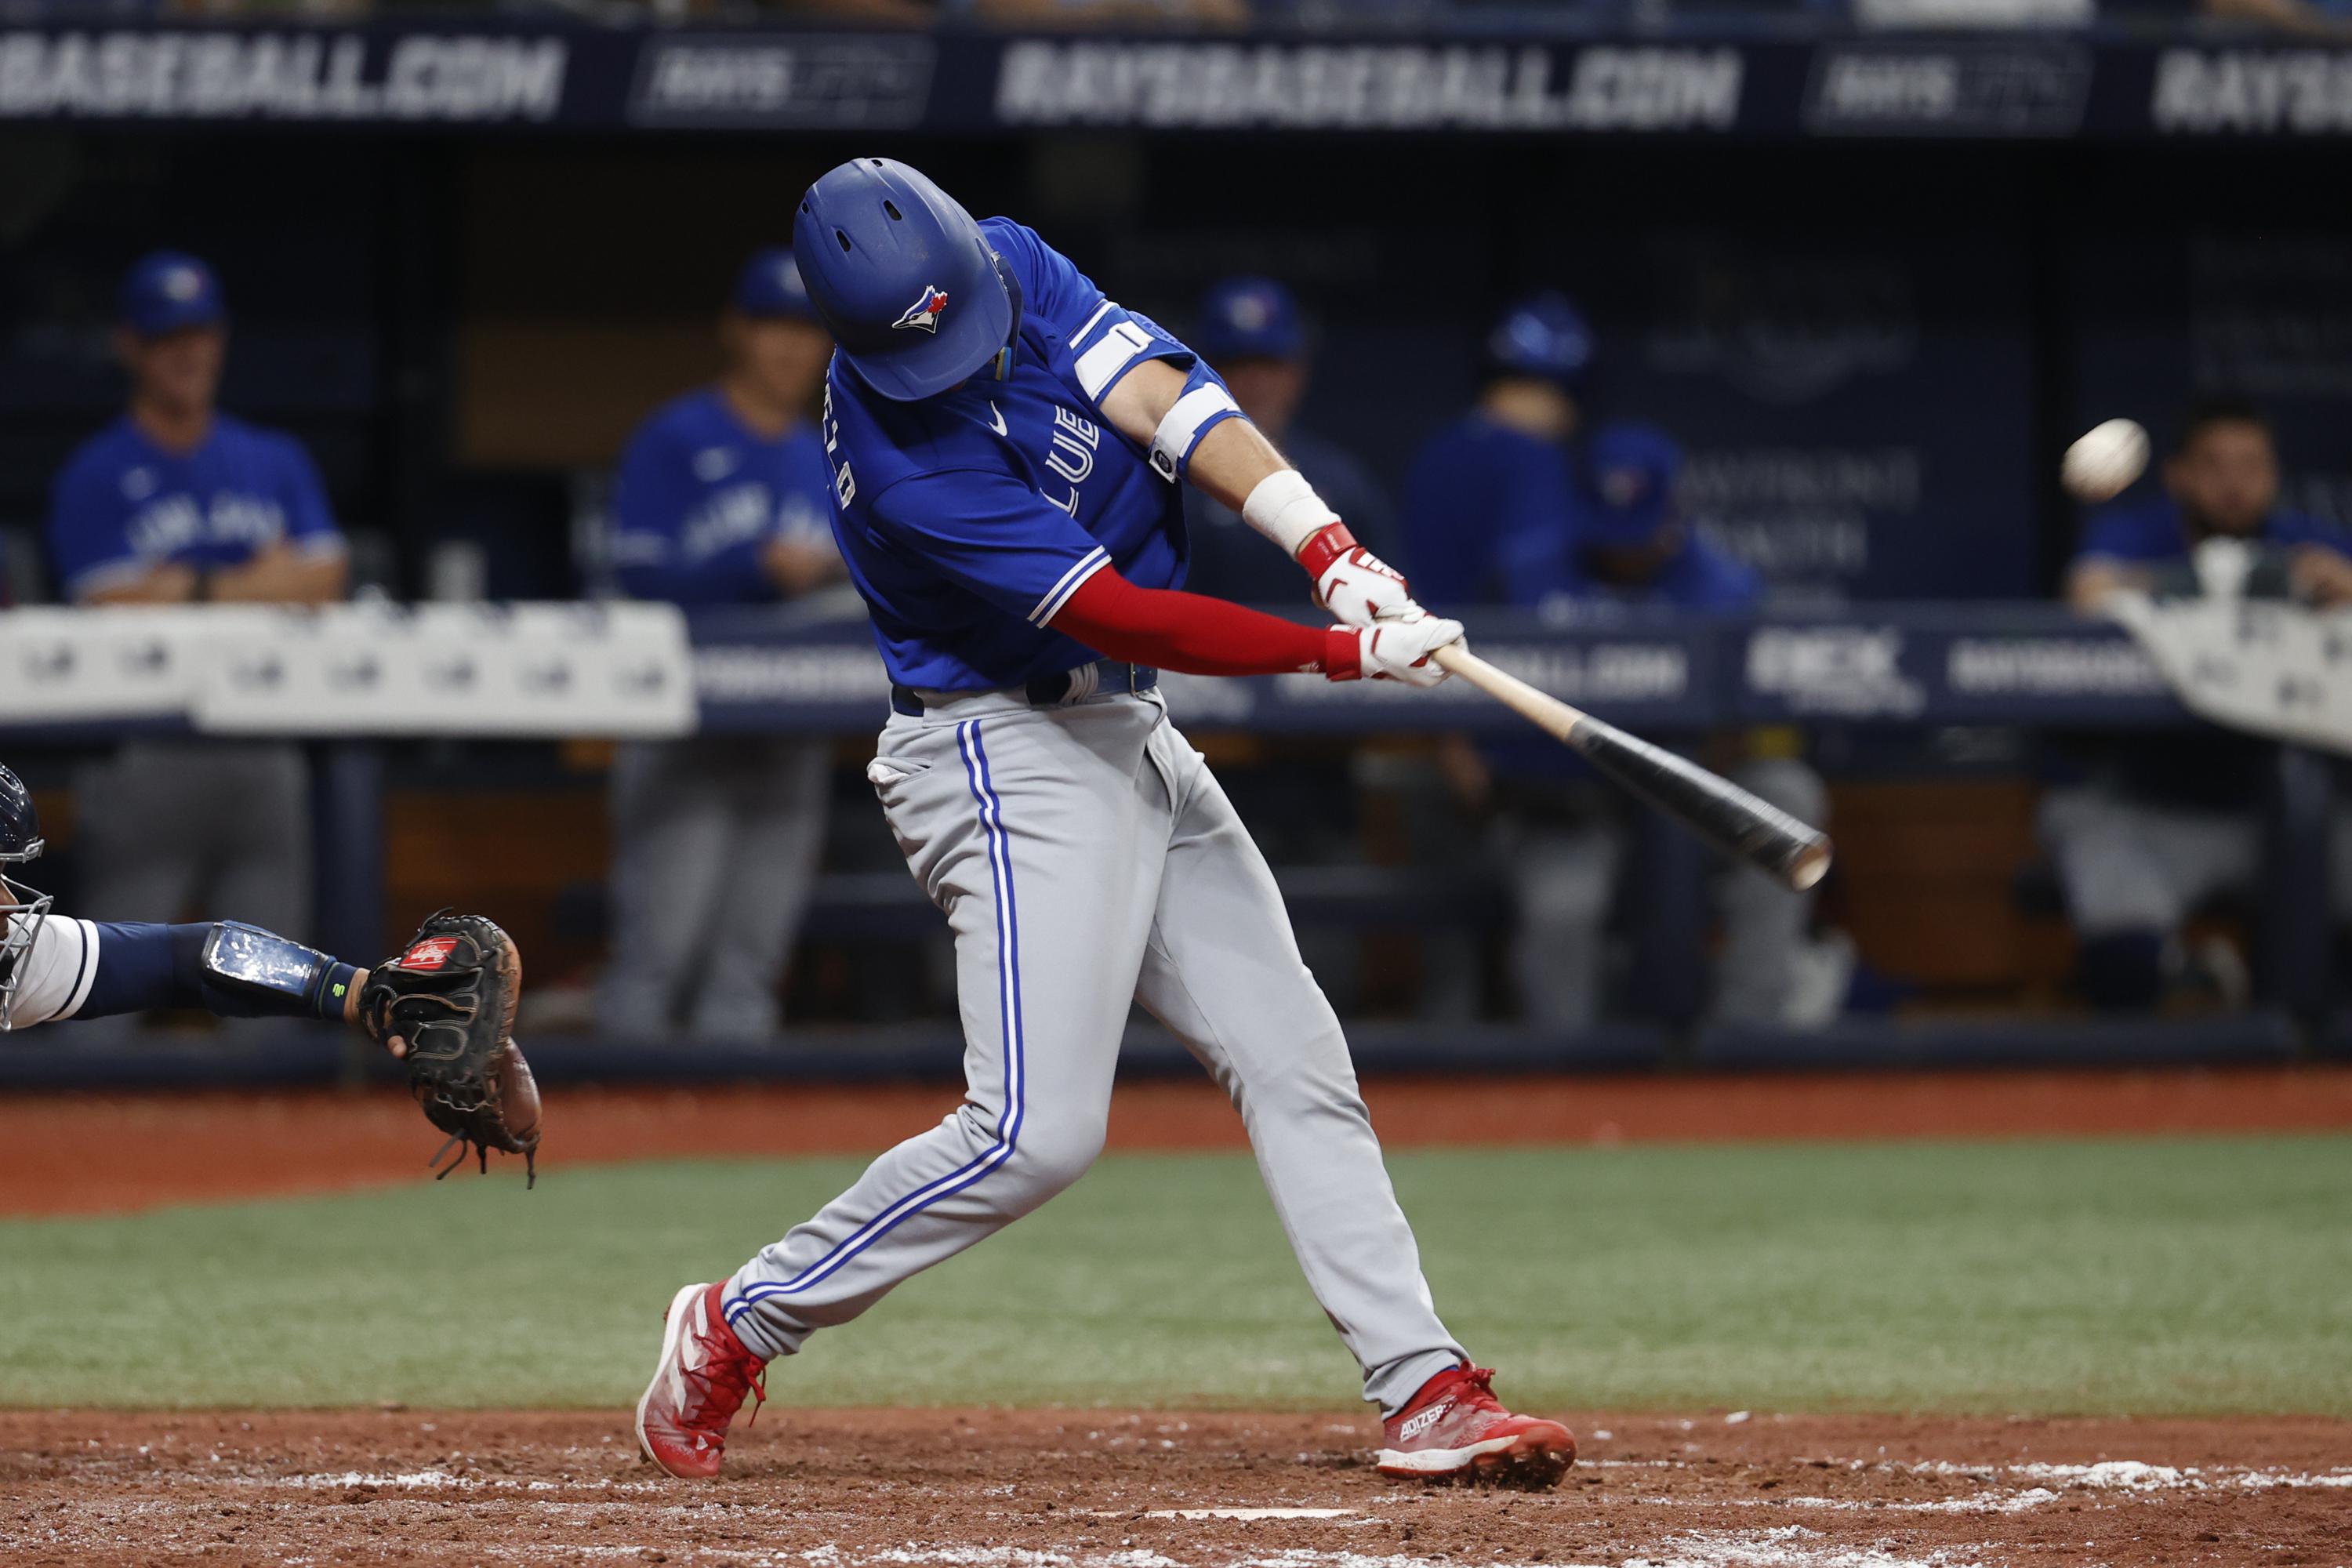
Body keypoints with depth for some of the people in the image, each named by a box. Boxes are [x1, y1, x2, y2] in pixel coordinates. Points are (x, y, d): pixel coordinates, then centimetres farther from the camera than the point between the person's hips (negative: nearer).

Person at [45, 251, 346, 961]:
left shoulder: (277, 462, 15)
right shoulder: (94, 476, 2)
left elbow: (322, 583, 5)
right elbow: (113, 609, -7)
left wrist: (196, 589, -6)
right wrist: (263, 580, -2)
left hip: (264, 756, 4)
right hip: (145, 759, -4)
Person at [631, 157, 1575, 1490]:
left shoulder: (1010, 265, -4)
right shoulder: (901, 466, -26)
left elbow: (1166, 401, -12)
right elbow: (1125, 618, -26)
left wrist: (1328, 545, -25)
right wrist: (1349, 653, -24)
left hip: (1133, 742, 8)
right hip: (1010, 763, -8)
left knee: (1297, 1065, 3)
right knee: (1037, 1130, -16)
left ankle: (1427, 1390, 1)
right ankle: (737, 1328, -2)